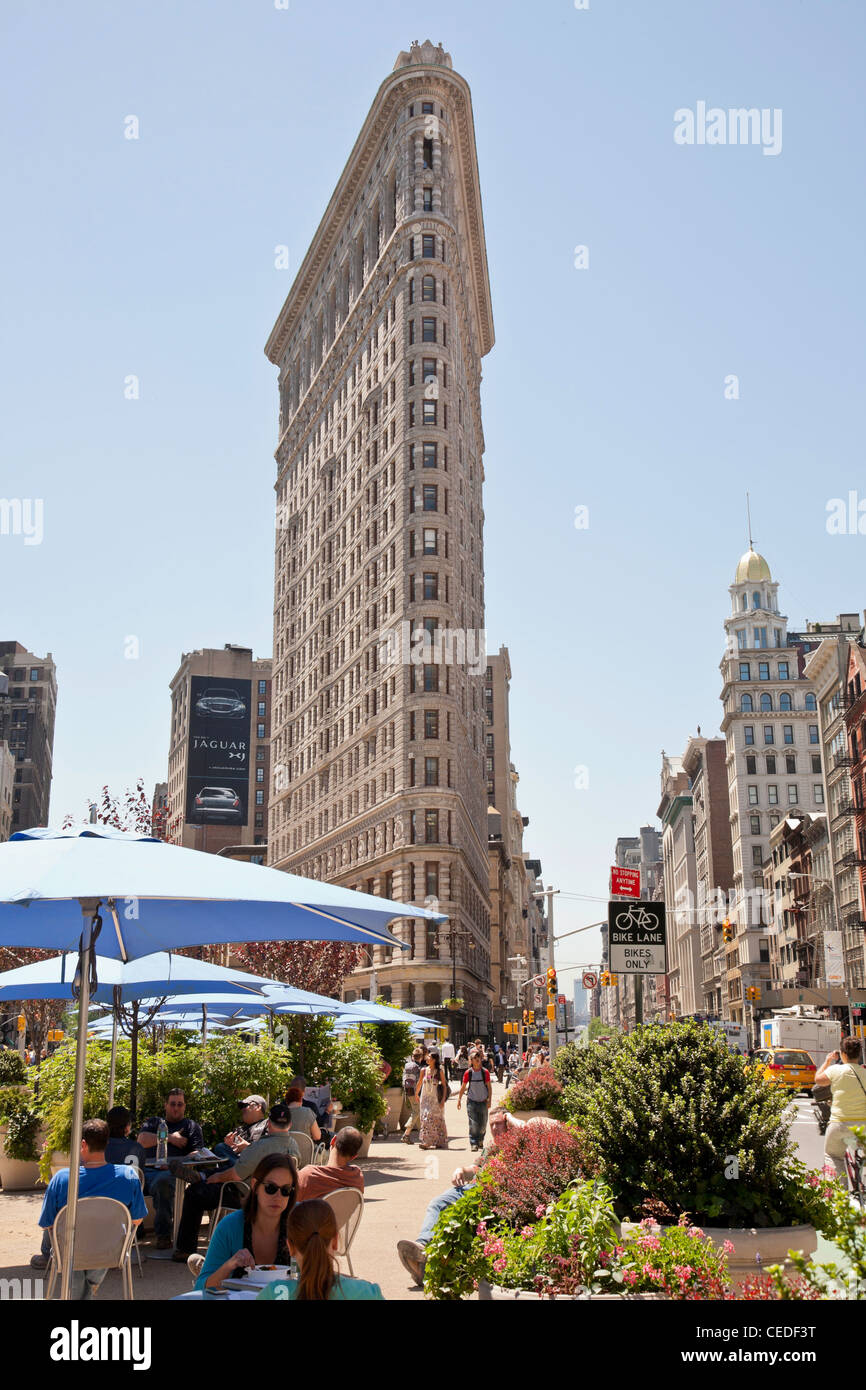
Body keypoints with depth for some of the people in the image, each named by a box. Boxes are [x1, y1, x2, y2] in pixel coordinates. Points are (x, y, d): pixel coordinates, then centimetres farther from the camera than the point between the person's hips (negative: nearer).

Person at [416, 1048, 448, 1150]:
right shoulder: (424, 1070, 3)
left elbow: (444, 1085, -3)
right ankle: (426, 1141, 2)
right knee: (426, 1118, -2)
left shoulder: (439, 1071, -5)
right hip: (425, 1098, 3)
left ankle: (440, 1142, 5)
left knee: (437, 1119, 0)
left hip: (436, 1099, -2)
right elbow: (419, 1083, 17)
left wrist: (443, 1099, -10)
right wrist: (416, 1094, 21)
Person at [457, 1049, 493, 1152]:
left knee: (483, 1124, 6)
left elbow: (489, 1087, 0)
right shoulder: (468, 1073, -2)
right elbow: (463, 1087, 6)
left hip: (483, 1101, 1)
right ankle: (473, 1144, -5)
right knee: (473, 1123, -10)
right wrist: (459, 1100, 5)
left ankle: (480, 1140, 31)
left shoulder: (485, 1072, -3)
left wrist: (489, 1100, -7)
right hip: (472, 1101, -1)